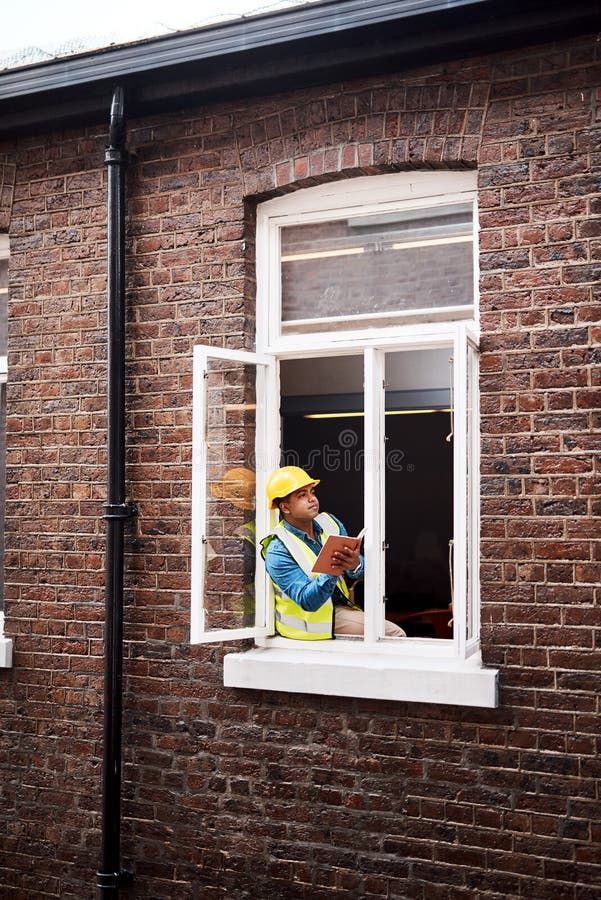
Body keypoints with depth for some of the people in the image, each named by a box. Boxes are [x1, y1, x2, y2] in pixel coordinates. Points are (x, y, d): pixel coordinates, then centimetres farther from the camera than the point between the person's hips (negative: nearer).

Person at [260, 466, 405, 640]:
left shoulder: (329, 523, 2)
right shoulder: (278, 552, -17)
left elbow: (358, 573, -2)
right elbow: (308, 601, -24)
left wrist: (355, 565, -27)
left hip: (342, 605, 6)